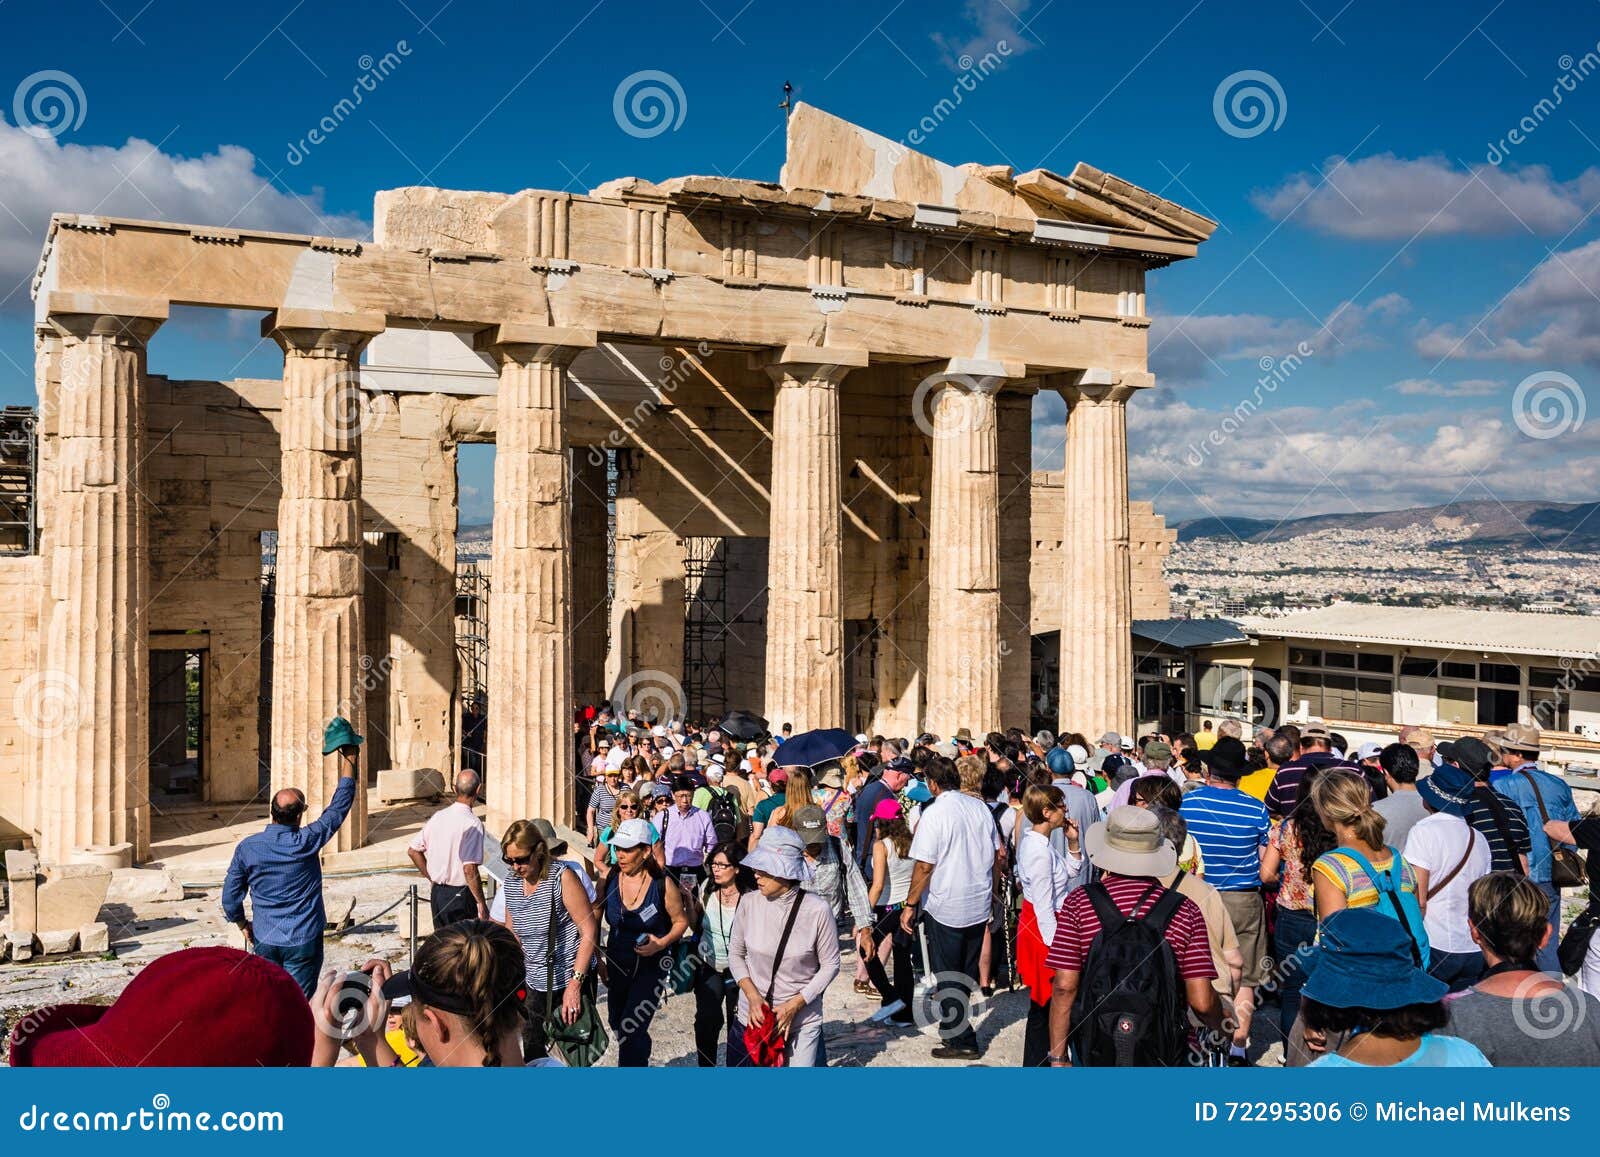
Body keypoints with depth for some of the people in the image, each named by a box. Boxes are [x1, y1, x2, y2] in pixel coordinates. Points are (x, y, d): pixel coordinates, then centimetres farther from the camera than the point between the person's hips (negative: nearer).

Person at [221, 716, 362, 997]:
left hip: (264, 940, 3)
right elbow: (339, 807, -6)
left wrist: (243, 925, 19)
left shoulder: (247, 847, -7)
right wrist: (350, 760, 2)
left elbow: (230, 898, 1)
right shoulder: (306, 843, -16)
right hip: (302, 942, -3)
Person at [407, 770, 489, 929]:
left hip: (436, 892, 7)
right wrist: (481, 903, -15)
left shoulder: (438, 816, 4)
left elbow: (412, 850, 11)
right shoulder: (473, 823, -18)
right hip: (461, 896, -7)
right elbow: (470, 869, -23)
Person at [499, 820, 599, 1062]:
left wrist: (575, 983, -19)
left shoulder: (562, 876, -15)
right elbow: (512, 933, 14)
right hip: (535, 983, 6)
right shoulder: (512, 883, 2)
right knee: (532, 1053, 10)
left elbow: (589, 929, -16)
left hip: (571, 980, -5)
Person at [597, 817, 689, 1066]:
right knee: (618, 1026, 19)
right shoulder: (609, 879, -9)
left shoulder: (662, 885, -17)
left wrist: (662, 943, -19)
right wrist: (597, 959, -1)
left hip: (651, 967, -4)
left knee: (631, 1032, -13)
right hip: (617, 965, 4)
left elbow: (681, 921, -3)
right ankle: (640, 1060, 45)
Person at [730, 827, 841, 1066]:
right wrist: (752, 995, -9)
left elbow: (830, 965, -6)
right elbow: (735, 953, 4)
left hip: (802, 1019, -2)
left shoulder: (817, 910, -16)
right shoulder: (750, 903, -9)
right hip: (754, 1016, 2)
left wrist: (794, 1005, -12)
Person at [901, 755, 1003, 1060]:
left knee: (947, 978, 5)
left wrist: (910, 904, -9)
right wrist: (990, 887, 23)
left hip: (945, 909, -6)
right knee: (966, 975, 17)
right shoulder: (979, 807, 3)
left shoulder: (933, 814, -17)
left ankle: (962, 1042, 8)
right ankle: (955, 1026, 28)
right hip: (980, 905, 6)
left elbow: (924, 866, -18)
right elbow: (998, 854, 10)